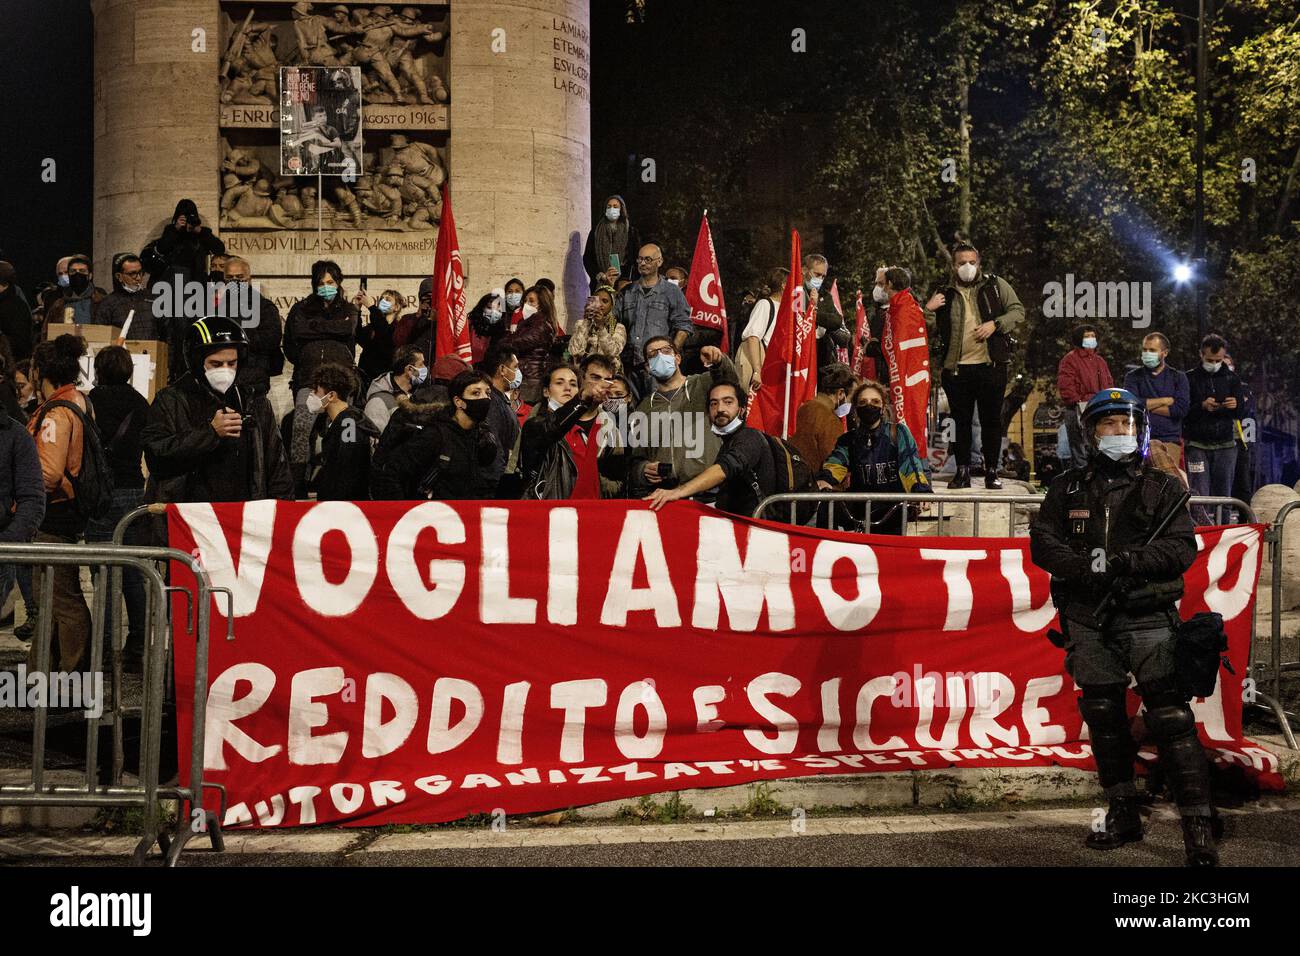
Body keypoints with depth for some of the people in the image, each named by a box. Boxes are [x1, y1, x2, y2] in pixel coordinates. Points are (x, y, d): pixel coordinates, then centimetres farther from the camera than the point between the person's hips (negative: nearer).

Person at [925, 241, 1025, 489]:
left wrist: (995, 324, -11)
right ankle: (962, 471, 12)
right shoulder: (946, 295, 11)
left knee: (992, 420, 3)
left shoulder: (996, 285, 8)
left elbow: (1018, 311, 4)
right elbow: (932, 330, 15)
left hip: (991, 366, -1)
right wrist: (928, 310, -3)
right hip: (957, 368, 1)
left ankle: (991, 471, 12)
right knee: (962, 421, 5)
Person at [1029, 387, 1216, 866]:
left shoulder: (1162, 487, 4)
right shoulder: (1067, 489, 9)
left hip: (1149, 621, -3)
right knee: (1104, 721, 12)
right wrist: (1085, 565, -19)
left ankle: (1198, 827, -5)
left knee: (1172, 722, -9)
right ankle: (1123, 815, 25)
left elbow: (1183, 547, -7)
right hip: (1089, 624, 3)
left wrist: (1128, 560, -23)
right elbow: (1042, 543, 0)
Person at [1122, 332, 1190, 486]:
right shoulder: (1133, 377, 14)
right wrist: (1166, 401, -1)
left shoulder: (1178, 378, 14)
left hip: (1171, 440, 0)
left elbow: (1181, 409, -2)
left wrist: (1147, 406, 0)